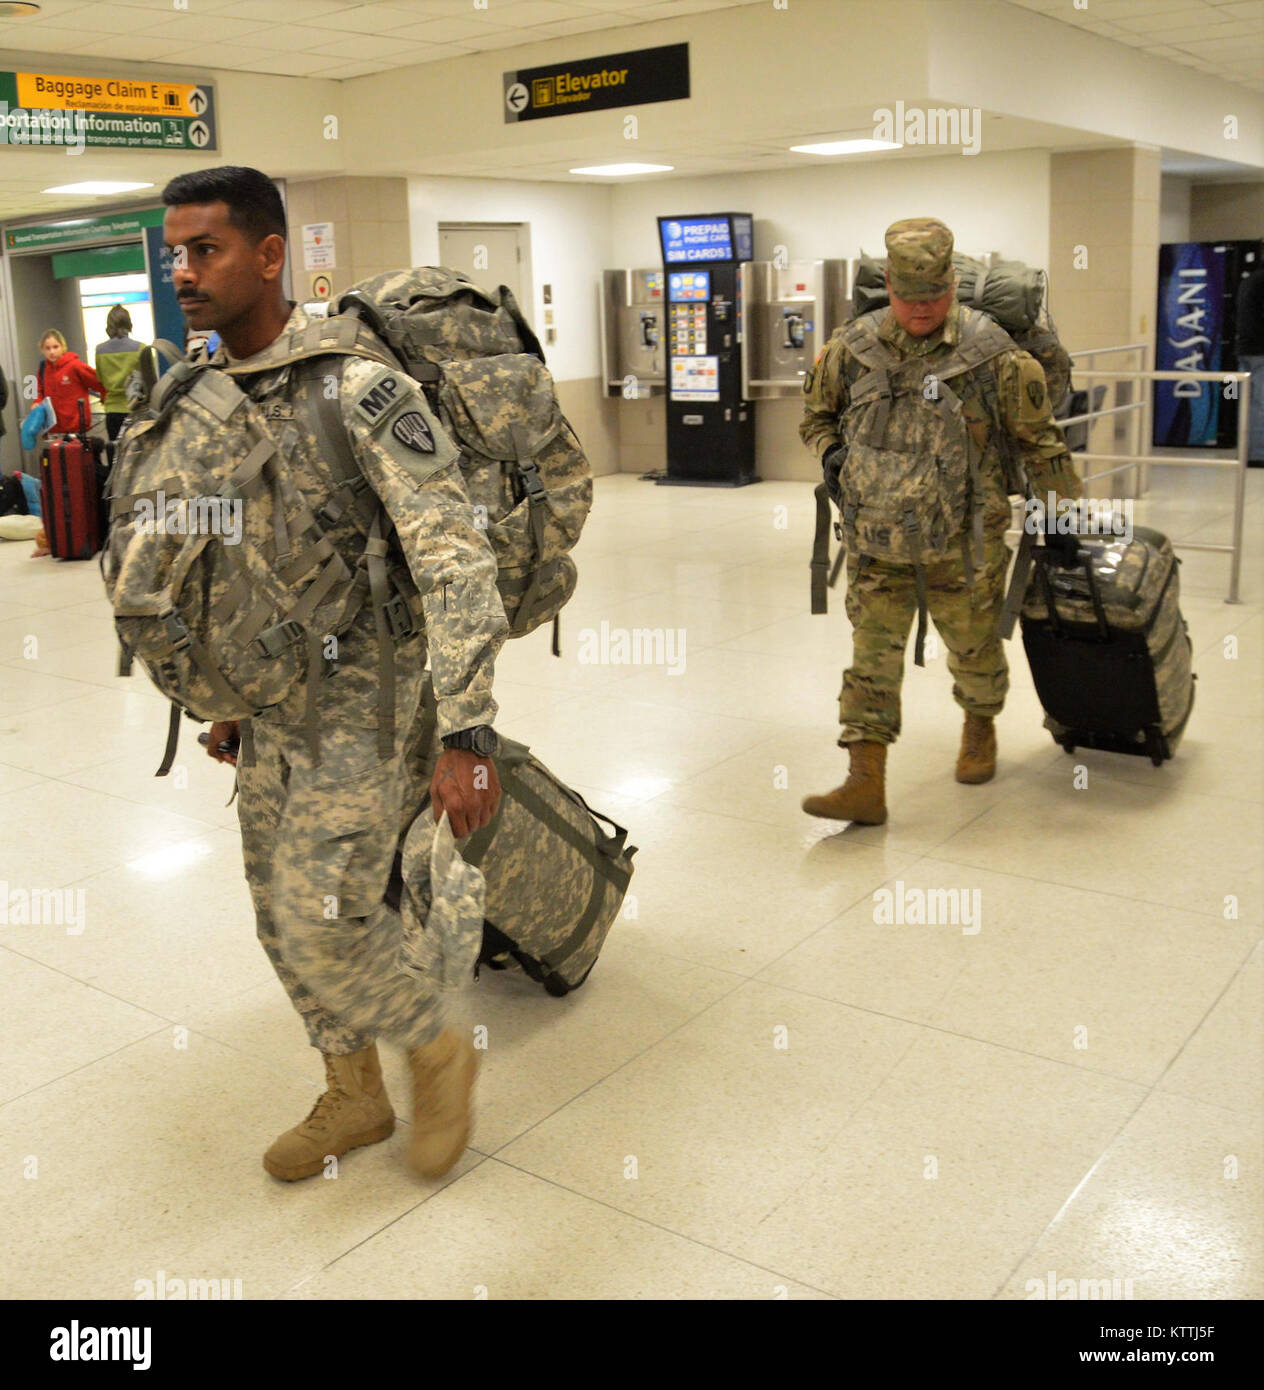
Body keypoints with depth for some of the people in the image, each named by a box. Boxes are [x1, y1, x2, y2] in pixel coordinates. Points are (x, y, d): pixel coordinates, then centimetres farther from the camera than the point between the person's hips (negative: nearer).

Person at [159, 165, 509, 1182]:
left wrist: (464, 736, -31)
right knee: (281, 911, 13)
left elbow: (454, 557, -26)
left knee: (323, 914, -10)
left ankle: (439, 1050, 19)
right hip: (275, 703, 8)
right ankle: (355, 1096, 34)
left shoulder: (356, 387, -20)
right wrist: (227, 701, 21)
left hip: (368, 696, -7)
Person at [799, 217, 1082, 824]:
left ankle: (980, 728, 45)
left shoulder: (990, 352, -9)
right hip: (877, 543, 2)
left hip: (962, 545, -1)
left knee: (974, 648, 16)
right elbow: (817, 412, 17)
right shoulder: (852, 347, -1)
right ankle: (864, 783, 0)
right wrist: (830, 454, -3)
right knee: (872, 658, -2)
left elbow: (1037, 437, 0)